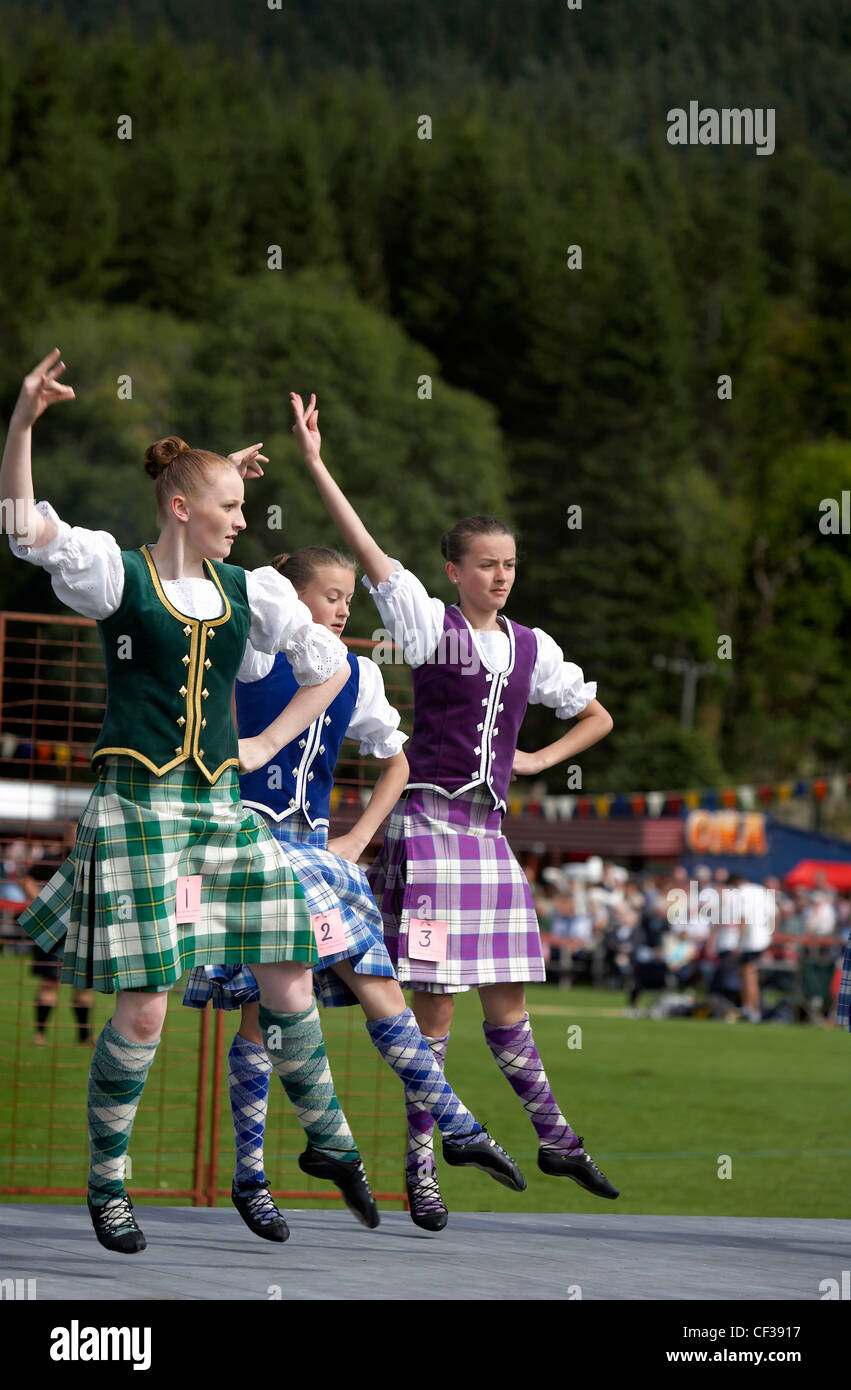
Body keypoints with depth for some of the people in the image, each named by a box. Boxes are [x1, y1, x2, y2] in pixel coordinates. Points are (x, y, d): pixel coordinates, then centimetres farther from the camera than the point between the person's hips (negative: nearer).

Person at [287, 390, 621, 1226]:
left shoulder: (531, 648, 11)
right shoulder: (431, 626, -2)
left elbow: (597, 718, 24)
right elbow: (364, 548, -12)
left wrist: (537, 760, 9)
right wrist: (315, 464, -18)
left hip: (489, 829, 4)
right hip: (428, 819, -4)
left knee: (505, 1000, 11)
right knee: (434, 1004, -4)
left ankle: (554, 1139, 21)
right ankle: (420, 1165, 3)